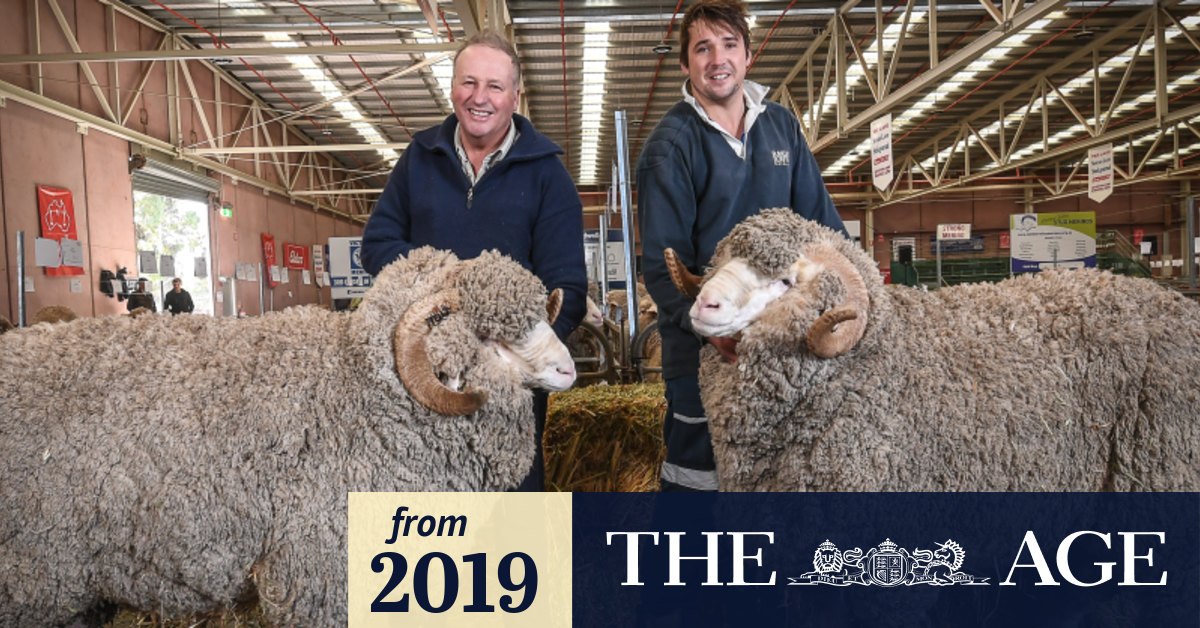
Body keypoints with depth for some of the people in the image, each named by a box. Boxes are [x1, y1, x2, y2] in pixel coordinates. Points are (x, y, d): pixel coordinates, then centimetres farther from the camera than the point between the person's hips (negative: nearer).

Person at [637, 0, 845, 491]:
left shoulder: (781, 125, 9)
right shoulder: (670, 143, -7)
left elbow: (819, 217, 9)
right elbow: (662, 260, -12)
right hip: (703, 342, -5)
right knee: (697, 469, 3)